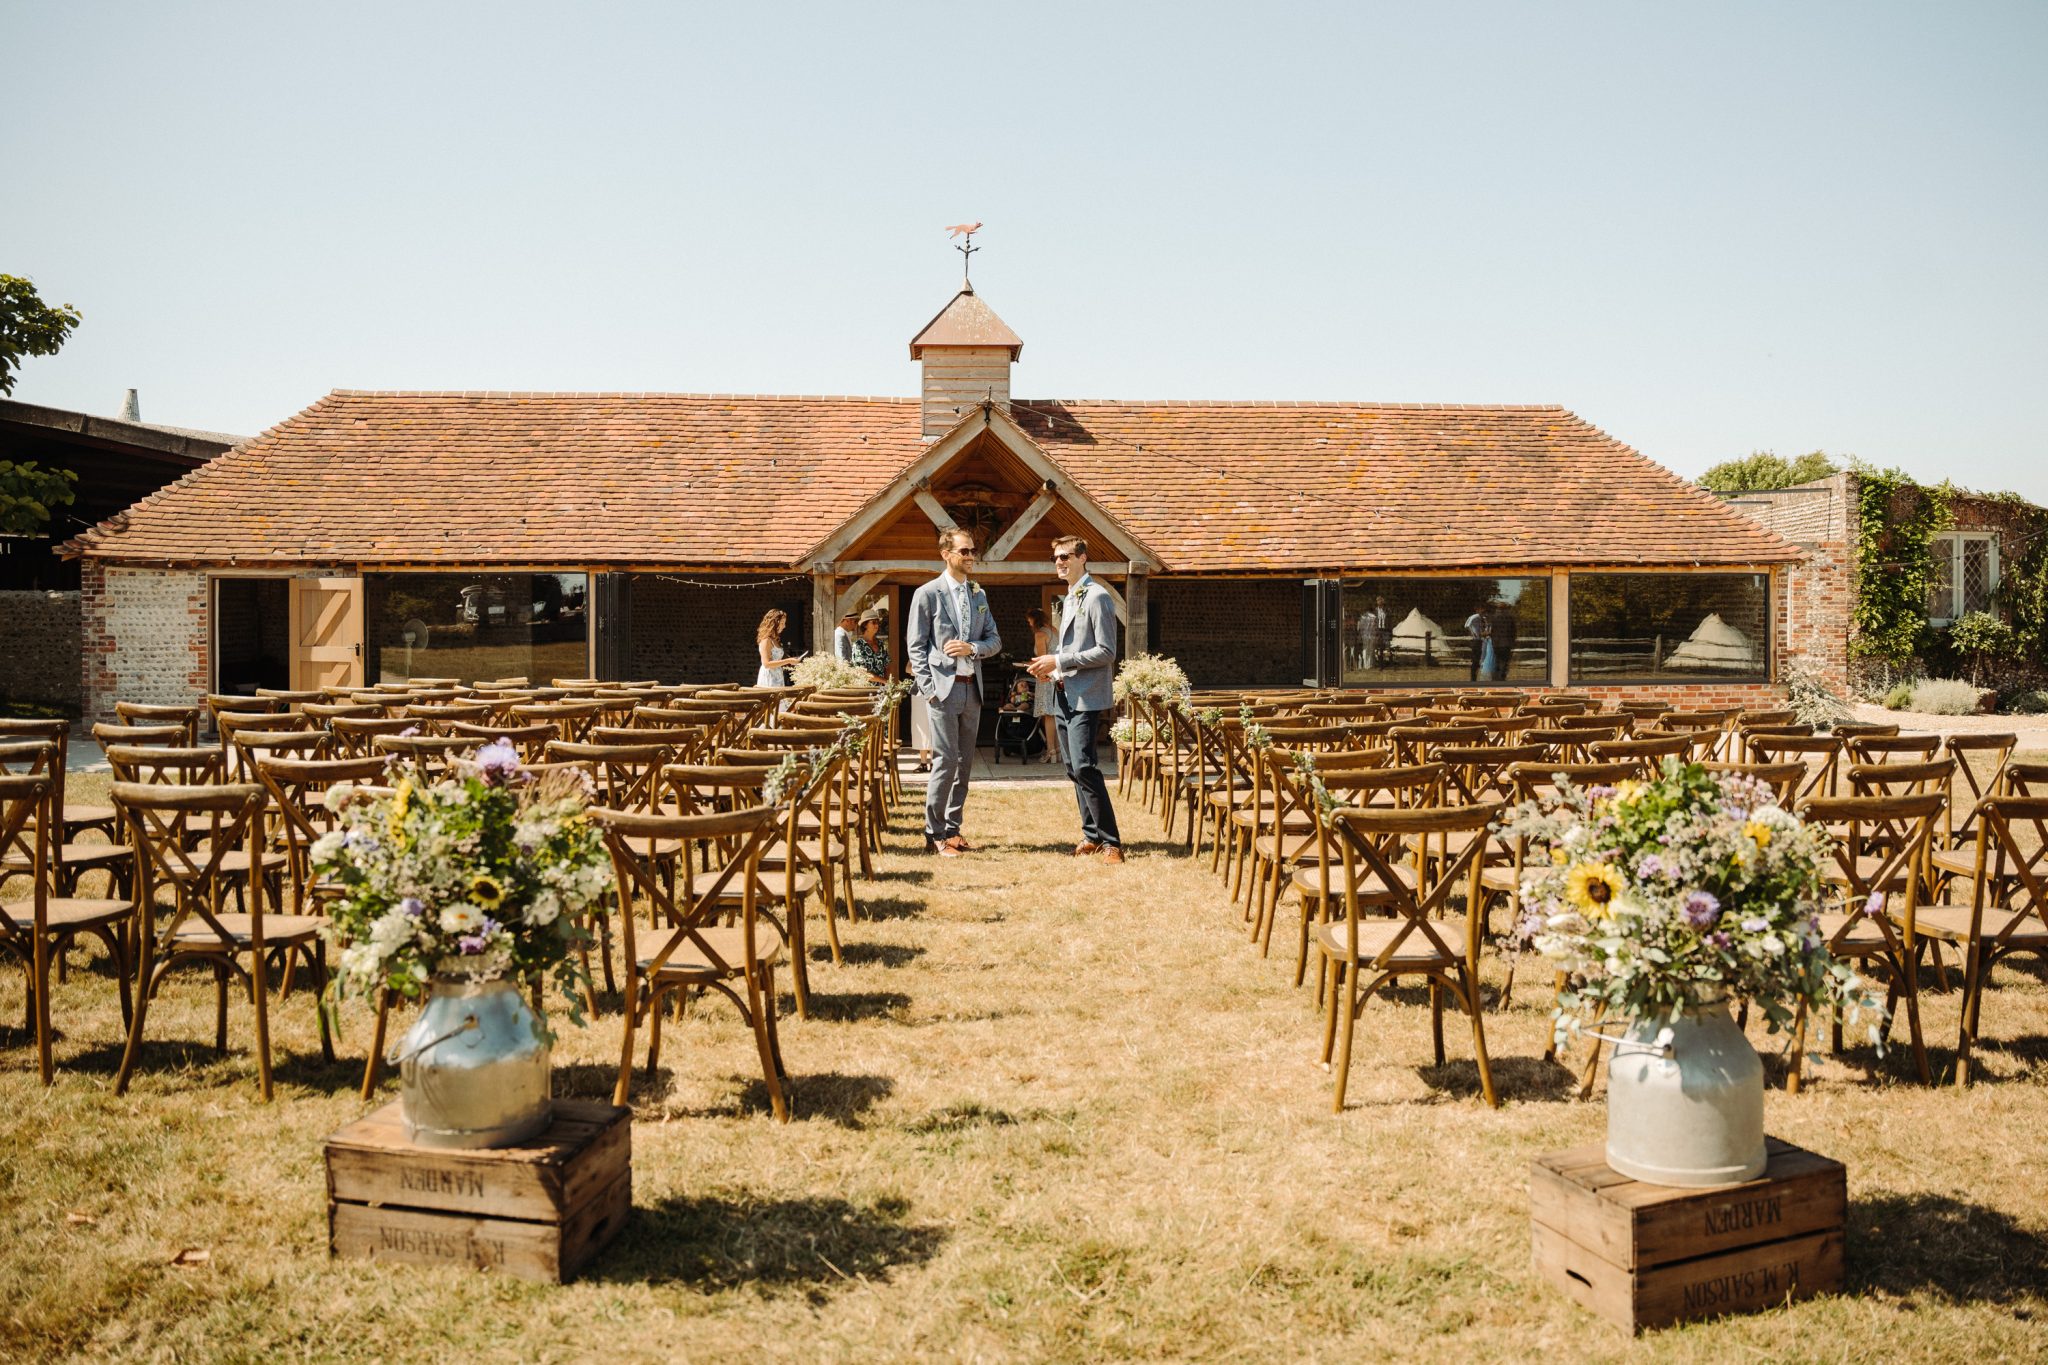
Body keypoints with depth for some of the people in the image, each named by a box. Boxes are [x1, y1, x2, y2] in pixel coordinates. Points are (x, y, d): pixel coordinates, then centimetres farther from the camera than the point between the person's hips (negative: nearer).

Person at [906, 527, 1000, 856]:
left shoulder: (978, 595, 13)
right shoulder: (927, 593, -3)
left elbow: (995, 640, 13)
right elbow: (915, 646, -4)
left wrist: (972, 648, -8)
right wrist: (928, 689, -12)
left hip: (972, 688, 6)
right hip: (943, 688, -6)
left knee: (965, 762, 8)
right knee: (946, 761, -9)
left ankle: (952, 829, 17)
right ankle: (934, 835, -2)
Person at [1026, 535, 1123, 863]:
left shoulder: (1097, 597, -10)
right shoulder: (1068, 600, 18)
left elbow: (1106, 651, -16)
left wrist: (1059, 661, -16)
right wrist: (1050, 667, 8)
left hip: (1087, 697, -10)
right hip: (1064, 696, 10)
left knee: (1084, 767, -16)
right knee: (1073, 769, 11)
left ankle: (1111, 841, -13)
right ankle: (1091, 834, 19)